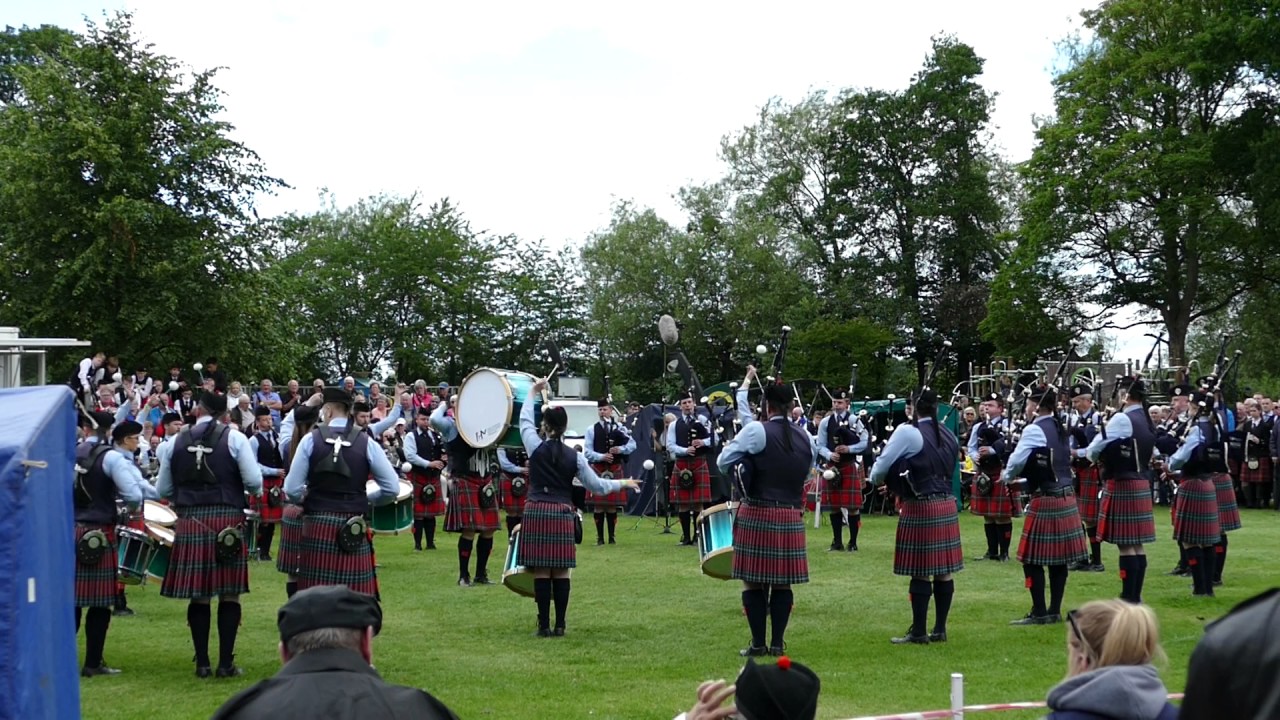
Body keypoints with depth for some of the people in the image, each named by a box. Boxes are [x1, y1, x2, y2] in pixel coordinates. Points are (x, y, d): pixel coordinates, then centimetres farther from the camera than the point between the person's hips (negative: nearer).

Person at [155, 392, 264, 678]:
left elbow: (163, 490, 11)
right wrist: (253, 492, 16)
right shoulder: (235, 439, -1)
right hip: (227, 522, -2)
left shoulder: (174, 443, 6)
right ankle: (226, 663, 3)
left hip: (190, 523, 2)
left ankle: (202, 663, 10)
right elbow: (254, 482, -6)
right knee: (229, 594, 4)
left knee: (198, 596, 7)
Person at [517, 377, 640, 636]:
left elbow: (525, 421, 14)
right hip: (563, 515, 1)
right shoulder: (574, 457, 0)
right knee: (561, 571, 5)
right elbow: (597, 485, 5)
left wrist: (532, 394, 28)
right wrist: (623, 483, 22)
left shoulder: (536, 448, -3)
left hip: (537, 513, -1)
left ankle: (544, 625, -1)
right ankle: (560, 625, 7)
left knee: (541, 571, 0)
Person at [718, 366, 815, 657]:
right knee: (782, 582, 8)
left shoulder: (756, 431, -8)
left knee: (753, 580, 1)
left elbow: (723, 462, -2)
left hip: (757, 516, -4)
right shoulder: (806, 437, 8)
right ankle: (778, 642, 9)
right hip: (792, 517, 5)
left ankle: (758, 643, 1)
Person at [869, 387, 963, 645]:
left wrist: (878, 480, 12)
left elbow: (882, 465, -11)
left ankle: (919, 632, 3)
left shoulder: (908, 432, -11)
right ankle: (940, 630, 15)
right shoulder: (948, 435, 10)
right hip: (946, 505, 7)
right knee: (943, 570, 9)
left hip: (920, 507, -7)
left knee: (919, 572, -2)